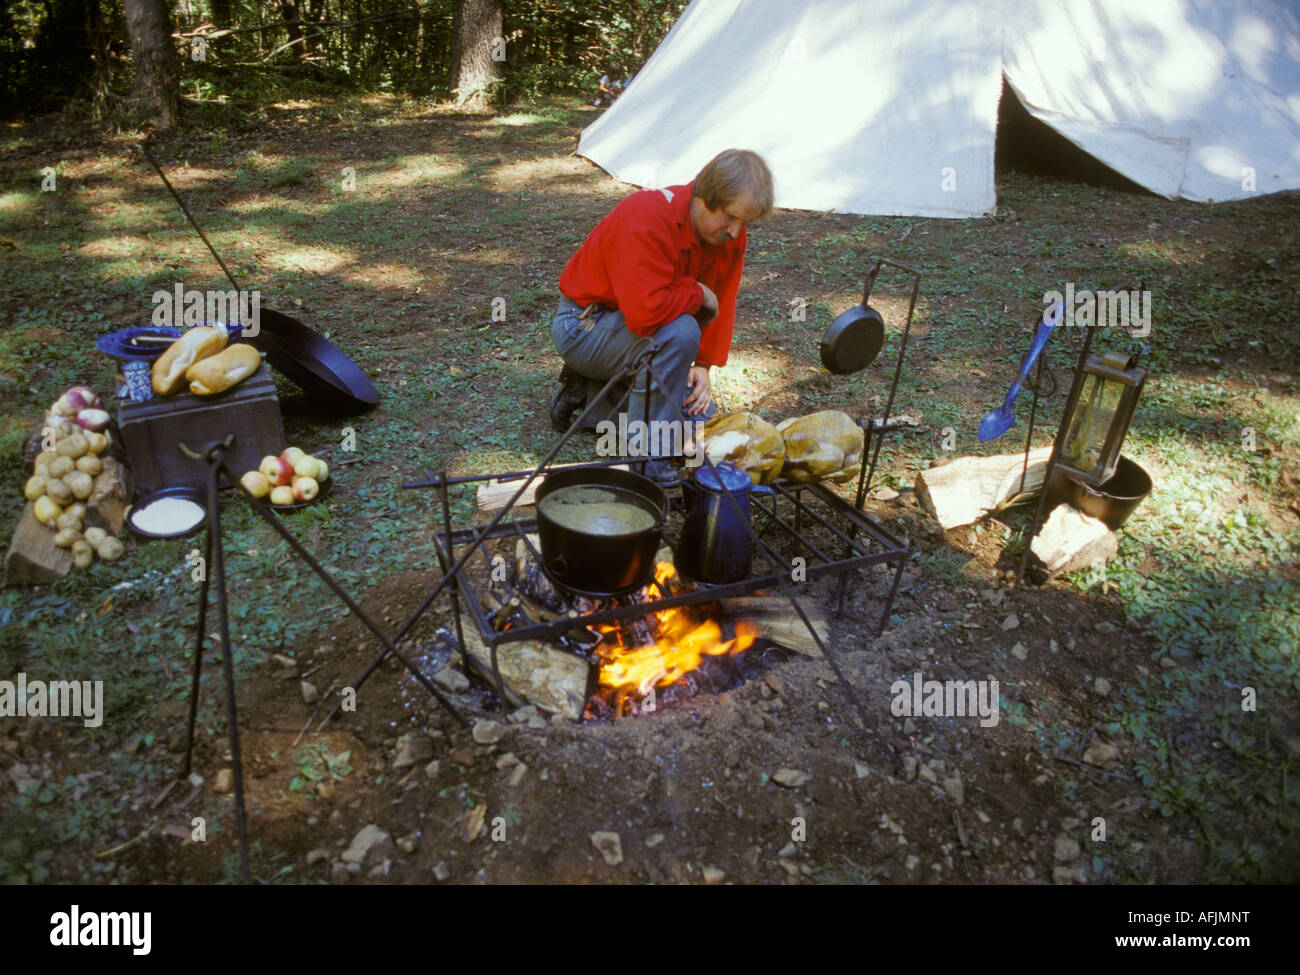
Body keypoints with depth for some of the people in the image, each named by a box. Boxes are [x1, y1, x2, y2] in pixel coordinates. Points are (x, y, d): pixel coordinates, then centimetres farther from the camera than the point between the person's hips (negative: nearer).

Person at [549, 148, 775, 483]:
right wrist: (696, 294, -23)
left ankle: (590, 394, 10)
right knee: (679, 331, -35)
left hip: (638, 334, 8)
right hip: (583, 326, -8)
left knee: (699, 421, -2)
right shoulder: (646, 216, -30)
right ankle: (646, 459, -25)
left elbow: (721, 305, 3)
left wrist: (704, 365, -9)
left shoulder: (729, 233, -6)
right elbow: (645, 311, -41)